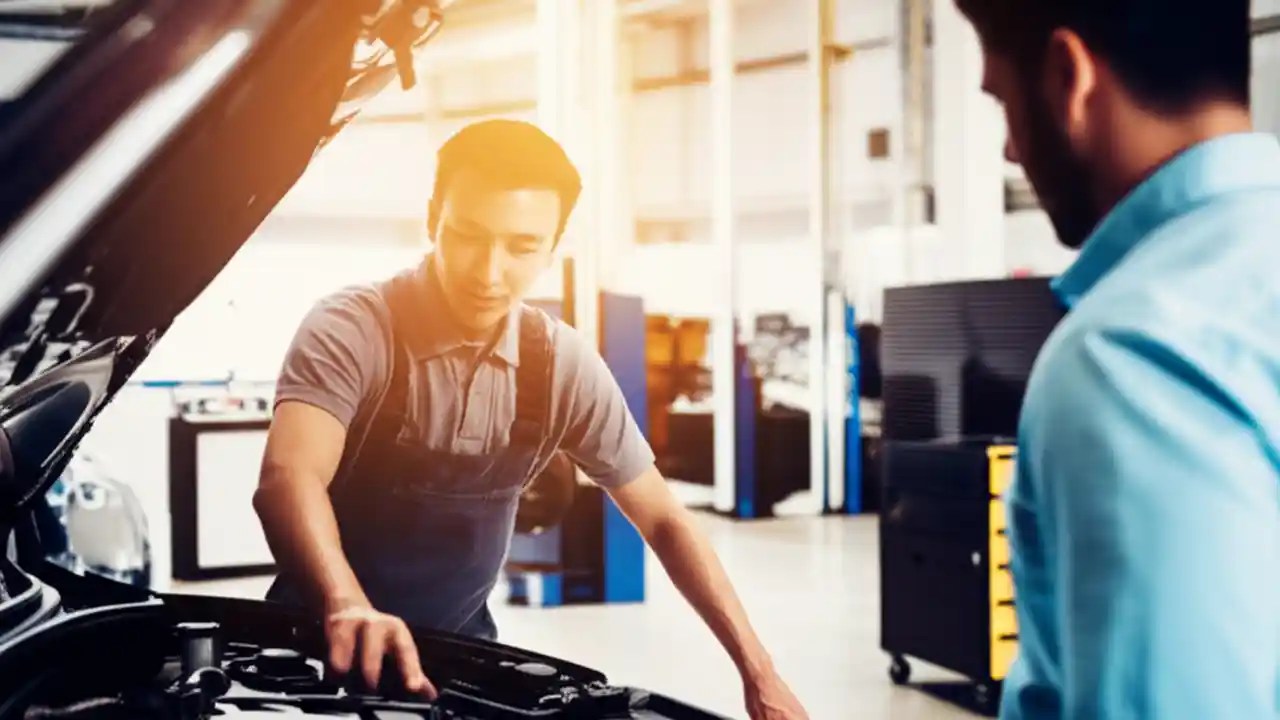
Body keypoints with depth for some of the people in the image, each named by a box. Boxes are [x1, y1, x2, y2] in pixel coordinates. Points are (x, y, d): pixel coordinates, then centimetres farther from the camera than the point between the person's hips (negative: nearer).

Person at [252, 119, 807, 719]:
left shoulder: (562, 364, -7)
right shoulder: (350, 331, -19)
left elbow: (664, 520, -1)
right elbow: (288, 481, -36)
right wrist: (349, 608, -55)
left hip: (459, 645, 3)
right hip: (325, 641, -3)